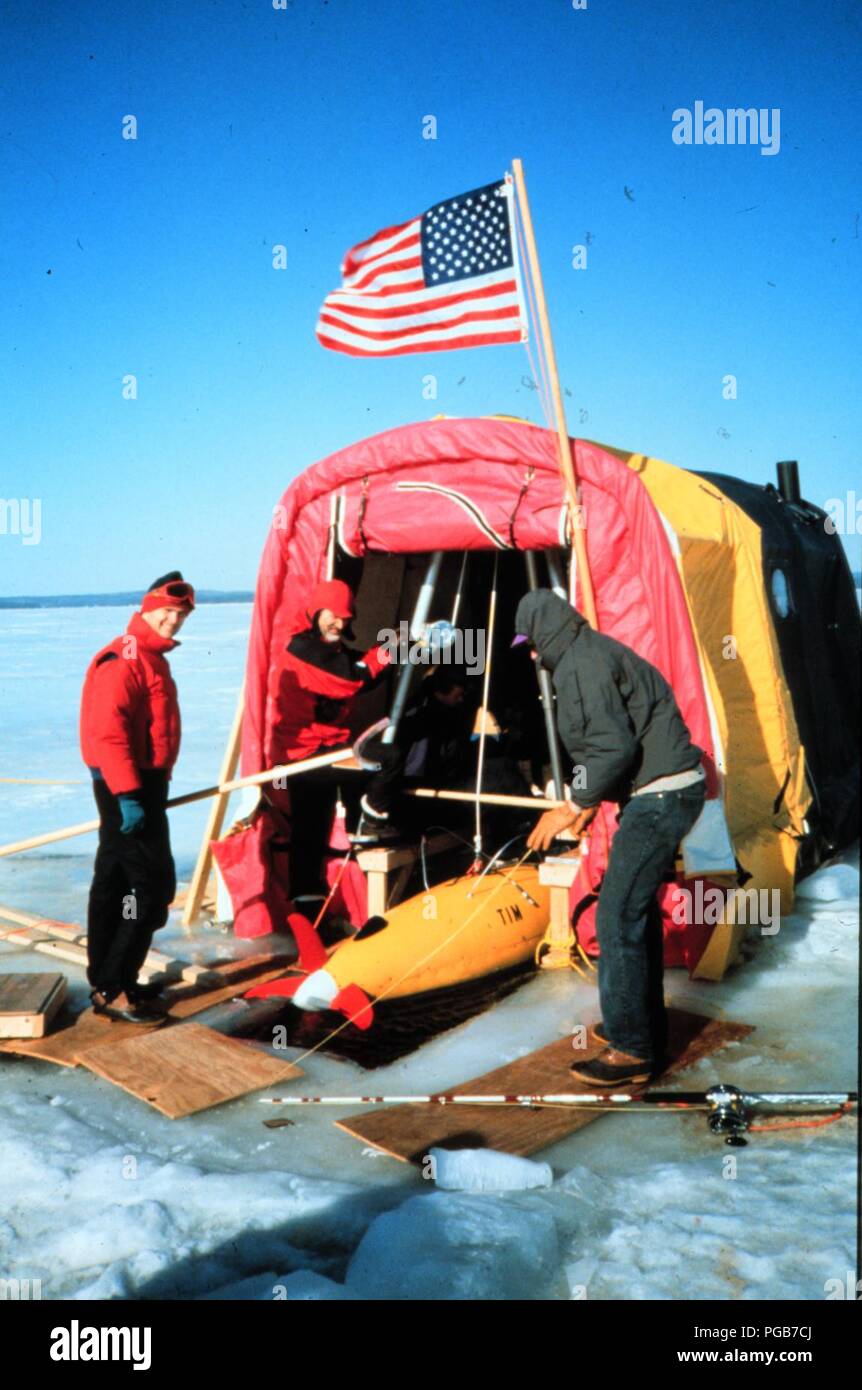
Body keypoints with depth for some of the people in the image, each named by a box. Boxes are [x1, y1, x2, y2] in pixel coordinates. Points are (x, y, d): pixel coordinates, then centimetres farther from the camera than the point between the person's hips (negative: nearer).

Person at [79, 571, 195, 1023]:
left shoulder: (150, 657, 16)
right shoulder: (125, 658, -15)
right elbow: (108, 730, -24)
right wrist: (127, 795, -27)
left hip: (138, 785, 10)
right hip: (128, 787, -10)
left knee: (114, 881, 14)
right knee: (153, 885, -9)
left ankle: (107, 980, 24)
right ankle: (111, 989, -3)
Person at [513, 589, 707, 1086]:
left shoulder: (582, 663, -14)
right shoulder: (593, 654, 18)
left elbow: (615, 748, -22)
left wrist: (575, 807, -13)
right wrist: (593, 801, 22)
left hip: (660, 797, -11)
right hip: (669, 791, 11)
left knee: (618, 916, -7)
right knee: (638, 908, 19)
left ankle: (632, 1050, 0)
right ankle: (644, 1025, 31)